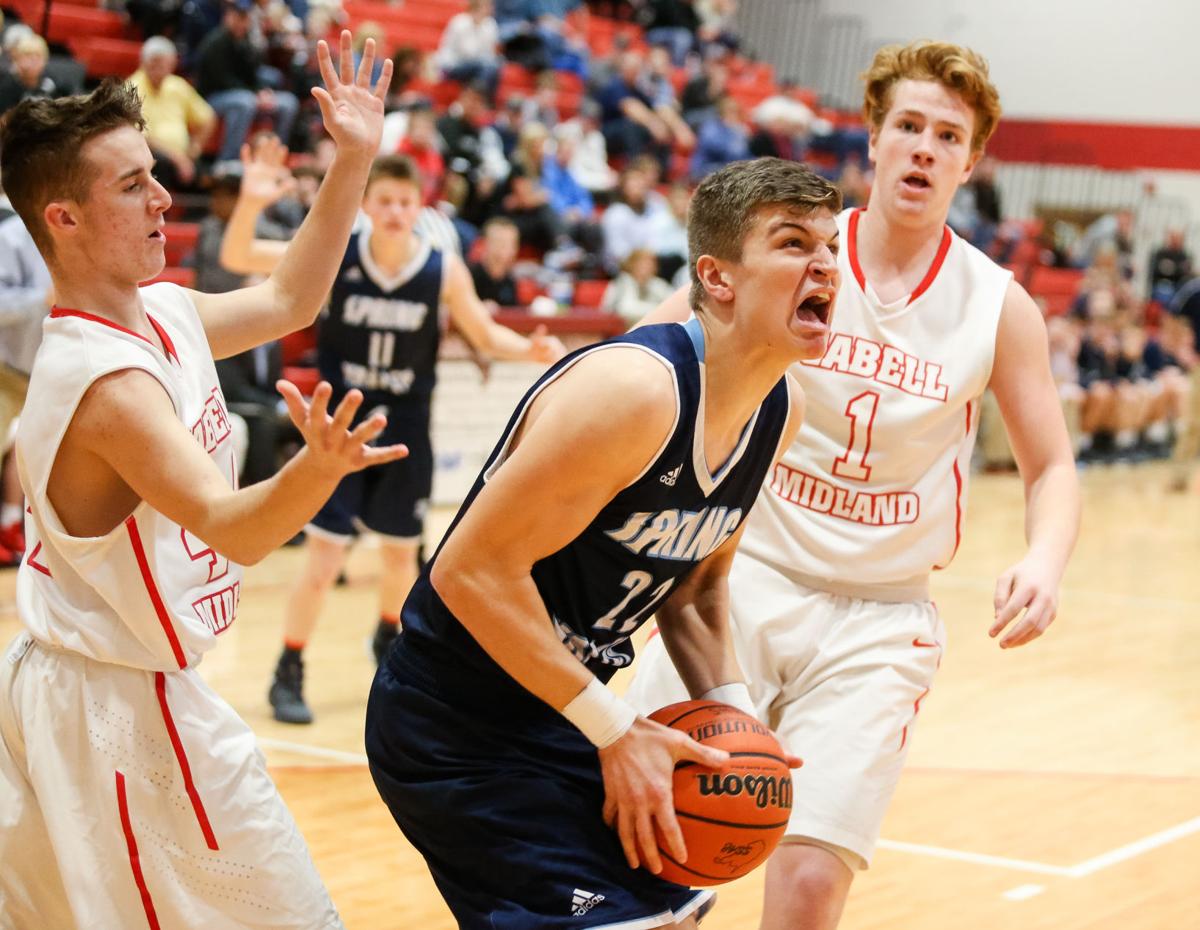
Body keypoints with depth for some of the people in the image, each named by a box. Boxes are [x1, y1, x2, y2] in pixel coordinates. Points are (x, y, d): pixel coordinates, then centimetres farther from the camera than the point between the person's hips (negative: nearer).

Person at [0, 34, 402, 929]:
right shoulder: (104, 375, -25)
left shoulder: (163, 312, 2)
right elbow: (231, 527, -34)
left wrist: (354, 161, 11)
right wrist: (321, 467, -54)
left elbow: (289, 300, 18)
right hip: (128, 713, -10)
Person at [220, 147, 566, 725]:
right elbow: (237, 259, -16)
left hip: (405, 431, 2)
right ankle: (288, 676, 7)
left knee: (400, 553, 16)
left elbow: (486, 336, 3)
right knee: (324, 554, -7)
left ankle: (390, 641, 45)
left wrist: (529, 350, -18)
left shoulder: (444, 271, -10)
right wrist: (251, 203, -35)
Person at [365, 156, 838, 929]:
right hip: (457, 733, -9)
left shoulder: (781, 410, 1)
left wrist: (729, 706, -1)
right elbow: (472, 571, -26)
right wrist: (614, 729, -23)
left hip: (565, 713, 9)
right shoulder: (633, 389, -27)